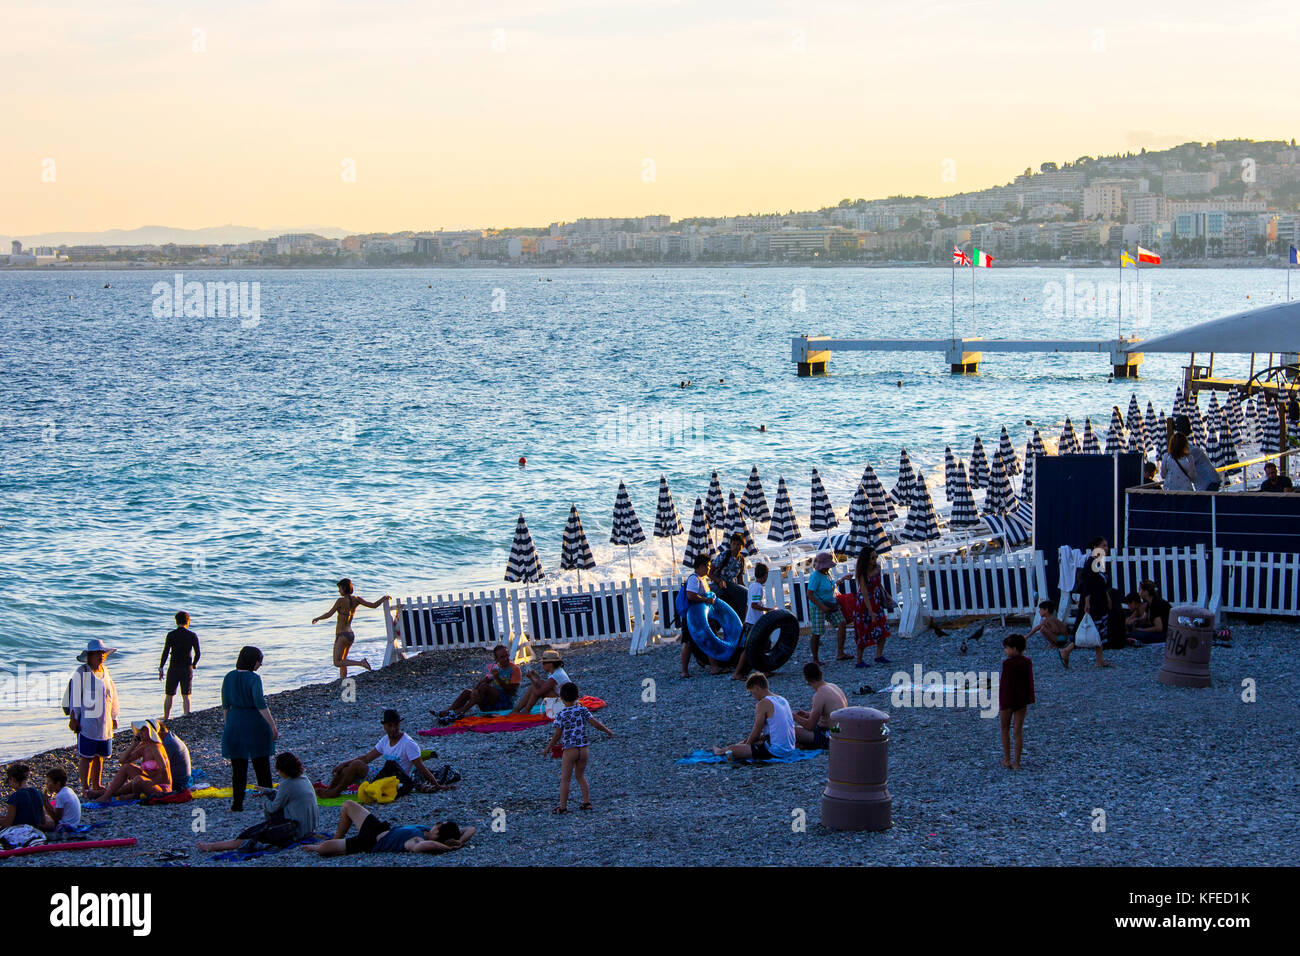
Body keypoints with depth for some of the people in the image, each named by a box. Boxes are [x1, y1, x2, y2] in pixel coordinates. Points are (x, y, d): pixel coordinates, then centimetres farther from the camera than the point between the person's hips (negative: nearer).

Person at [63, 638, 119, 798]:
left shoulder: (105, 671, 13)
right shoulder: (81, 673, -9)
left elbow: (112, 694, 20)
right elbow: (74, 696, -9)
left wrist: (113, 717, 21)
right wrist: (73, 718, -10)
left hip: (104, 722, 7)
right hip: (87, 722, -7)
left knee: (99, 756, 11)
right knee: (87, 756, -4)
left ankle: (96, 786, 21)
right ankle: (85, 788, 0)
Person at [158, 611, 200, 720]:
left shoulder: (171, 635, -7)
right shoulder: (192, 636, -3)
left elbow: (165, 652, -10)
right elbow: (197, 654, -1)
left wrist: (161, 668, -4)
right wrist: (194, 664, 18)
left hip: (173, 669, -1)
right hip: (187, 669, 1)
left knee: (169, 695, 12)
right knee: (186, 696, 6)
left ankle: (166, 718, 21)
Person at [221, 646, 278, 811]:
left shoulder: (229, 677, 3)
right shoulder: (253, 678, -14)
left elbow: (225, 705, 8)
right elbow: (260, 704, -19)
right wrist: (273, 726, -14)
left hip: (234, 723, 4)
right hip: (255, 723, -4)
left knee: (238, 767, 8)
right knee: (262, 766, 8)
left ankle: (237, 803, 6)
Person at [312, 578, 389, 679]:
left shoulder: (341, 601, -16)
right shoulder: (356, 599, 0)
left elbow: (329, 614, -12)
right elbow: (374, 605, -1)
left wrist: (317, 619, 5)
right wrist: (384, 598, 14)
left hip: (342, 636, -8)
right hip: (350, 634, 8)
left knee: (337, 663, -8)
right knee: (342, 661, 18)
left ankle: (361, 663, -22)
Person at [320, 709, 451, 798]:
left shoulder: (408, 744, -16)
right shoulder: (385, 740, 9)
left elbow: (421, 768, -15)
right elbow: (367, 757, 15)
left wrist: (437, 785, -18)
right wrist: (345, 763, 8)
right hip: (380, 774, 8)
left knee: (356, 765, -19)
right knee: (343, 770, -3)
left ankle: (335, 792, -4)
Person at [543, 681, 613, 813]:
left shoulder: (561, 715, -8)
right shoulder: (582, 710, -1)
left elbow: (557, 736, -7)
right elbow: (596, 724, -4)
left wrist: (548, 748, 7)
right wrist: (608, 731, 14)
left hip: (569, 750, -4)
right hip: (583, 748, 4)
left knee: (565, 779, 3)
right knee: (580, 775, 21)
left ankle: (563, 806, 2)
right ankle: (587, 801, 17)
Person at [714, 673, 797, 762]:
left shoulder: (763, 703, -13)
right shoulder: (783, 700, 14)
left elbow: (756, 733, -8)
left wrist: (747, 744, 9)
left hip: (775, 752, -9)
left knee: (732, 749, -6)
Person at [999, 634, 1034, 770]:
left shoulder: (1007, 663, -17)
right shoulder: (1027, 662, -2)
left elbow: (1004, 683, -15)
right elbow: (1030, 682, 2)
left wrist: (1001, 702, -9)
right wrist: (1029, 699, 10)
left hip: (1008, 699, -4)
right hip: (1022, 700, 4)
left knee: (1005, 729, 14)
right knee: (1018, 731, 6)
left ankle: (1007, 759, 16)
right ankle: (1017, 762, 7)